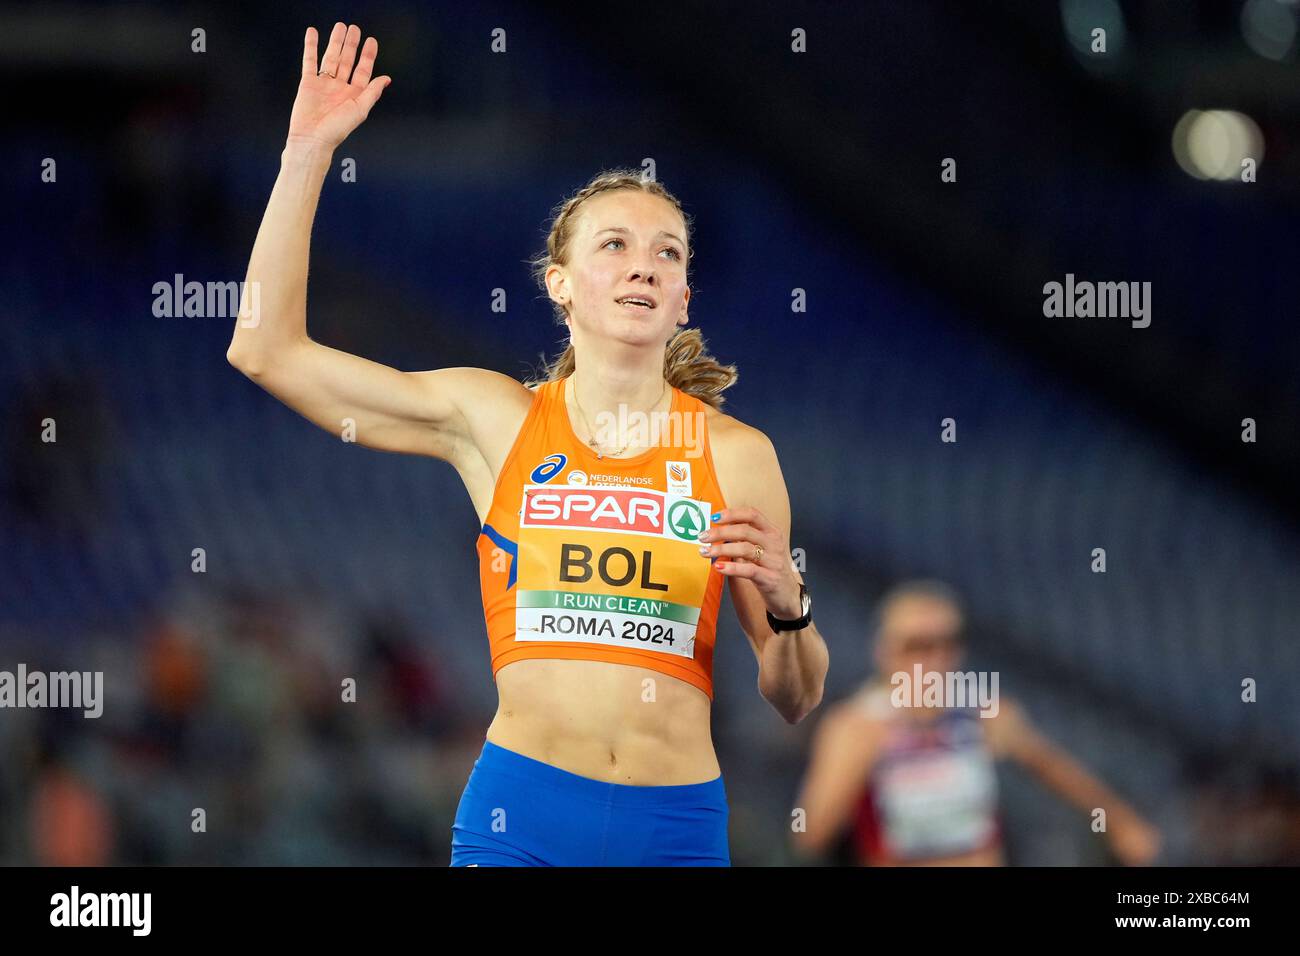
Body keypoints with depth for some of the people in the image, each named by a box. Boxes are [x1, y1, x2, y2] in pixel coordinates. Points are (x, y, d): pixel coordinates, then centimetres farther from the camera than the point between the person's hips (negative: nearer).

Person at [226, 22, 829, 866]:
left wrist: (786, 602, -11)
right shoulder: (494, 418, 6)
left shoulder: (737, 455, 5)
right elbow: (267, 349, 2)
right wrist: (309, 152, 2)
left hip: (677, 826, 1)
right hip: (523, 811, 0)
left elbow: (794, 700, 11)